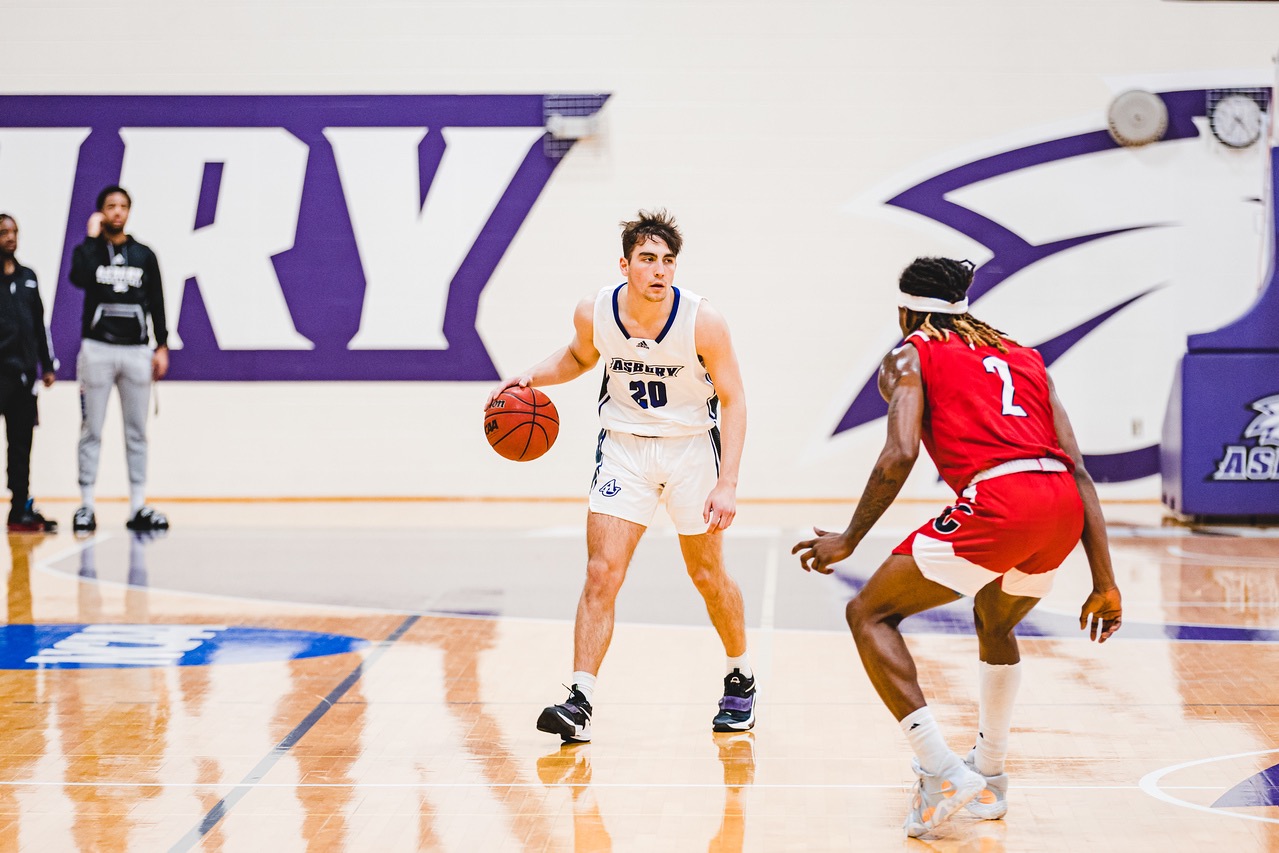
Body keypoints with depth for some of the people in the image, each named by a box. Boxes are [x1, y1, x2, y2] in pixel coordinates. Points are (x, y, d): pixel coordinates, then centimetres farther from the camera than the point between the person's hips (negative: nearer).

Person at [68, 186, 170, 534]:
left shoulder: (144, 255, 10)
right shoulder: (88, 250, 3)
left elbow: (156, 304, 11)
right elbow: (79, 277, -20)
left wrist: (162, 347, 3)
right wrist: (93, 236, -12)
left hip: (136, 350, 2)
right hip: (97, 348, -2)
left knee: (137, 432, 4)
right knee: (91, 431, -1)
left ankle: (138, 507, 7)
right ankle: (86, 506, 3)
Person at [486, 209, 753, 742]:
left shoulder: (702, 321, -22)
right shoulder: (594, 312, -14)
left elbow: (732, 400, -14)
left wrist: (727, 484, -21)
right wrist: (533, 376, -8)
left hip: (692, 445, -1)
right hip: (623, 444, 2)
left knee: (708, 575, 10)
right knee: (602, 573, -11)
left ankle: (741, 679, 33)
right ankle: (580, 702, -12)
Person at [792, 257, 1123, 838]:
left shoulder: (908, 357, 15)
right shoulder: (1024, 358, 30)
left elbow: (900, 455, -4)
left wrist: (848, 540, 5)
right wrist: (1104, 583, 20)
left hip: (995, 501, -6)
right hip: (1063, 507, 7)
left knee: (869, 614, 8)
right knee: (995, 627, 34)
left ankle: (940, 771, -5)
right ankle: (988, 781, 38)